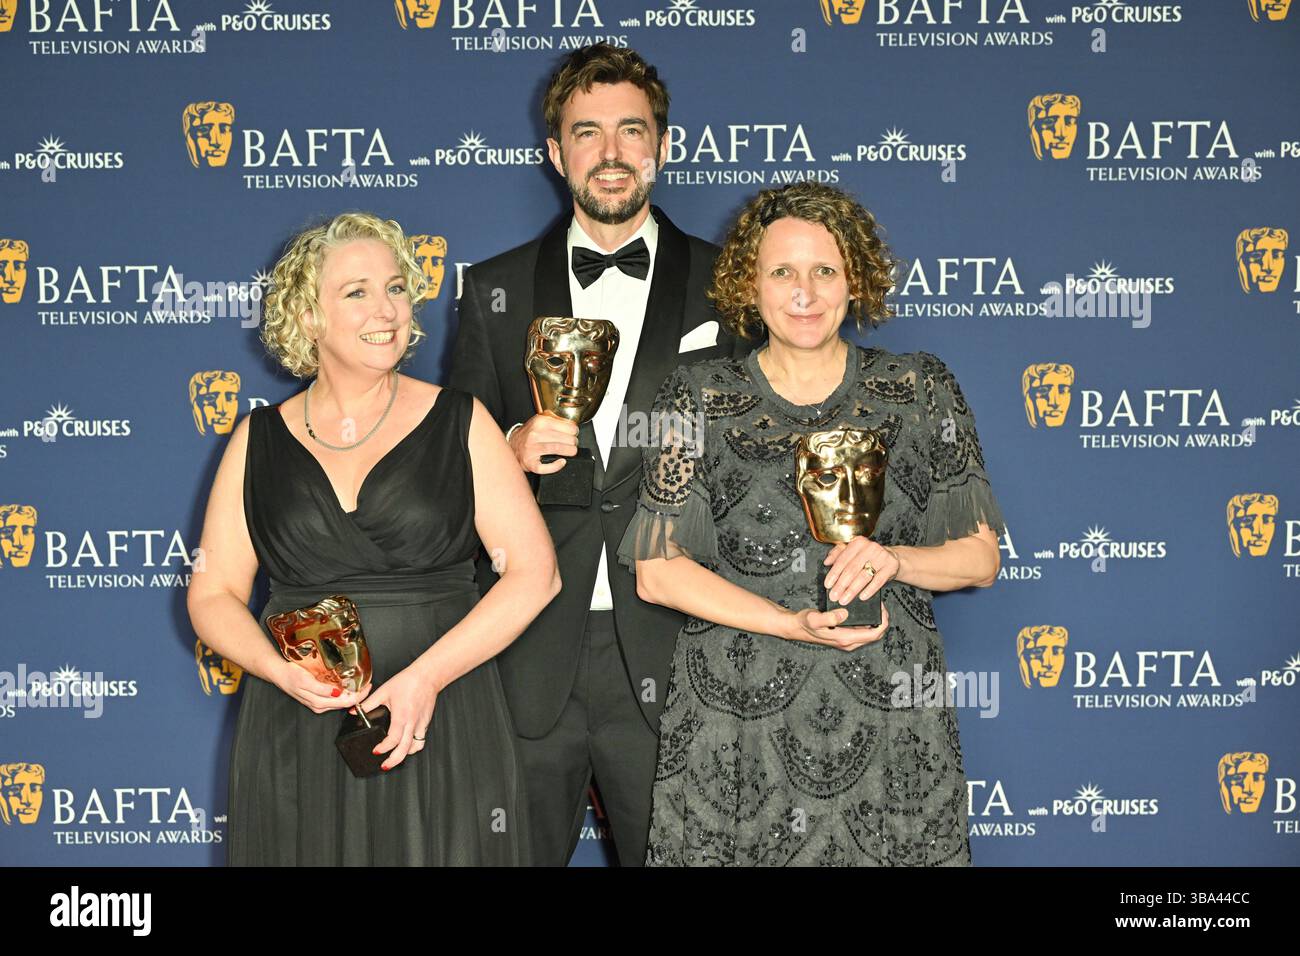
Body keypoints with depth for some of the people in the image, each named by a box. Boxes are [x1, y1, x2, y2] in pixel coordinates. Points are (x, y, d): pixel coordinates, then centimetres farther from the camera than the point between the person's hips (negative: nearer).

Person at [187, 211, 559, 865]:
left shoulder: (460, 423, 2)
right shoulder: (261, 439, 6)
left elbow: (533, 573, -4)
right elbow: (212, 595, 6)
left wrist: (426, 676, -14)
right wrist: (285, 673, -13)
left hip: (444, 734, -1)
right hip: (296, 743, 1)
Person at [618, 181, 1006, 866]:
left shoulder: (919, 390, 6)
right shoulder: (699, 398, 3)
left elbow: (981, 558, 6)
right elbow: (656, 571, -2)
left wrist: (893, 559, -14)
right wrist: (790, 624, -14)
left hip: (889, 720, 1)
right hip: (735, 724, -1)